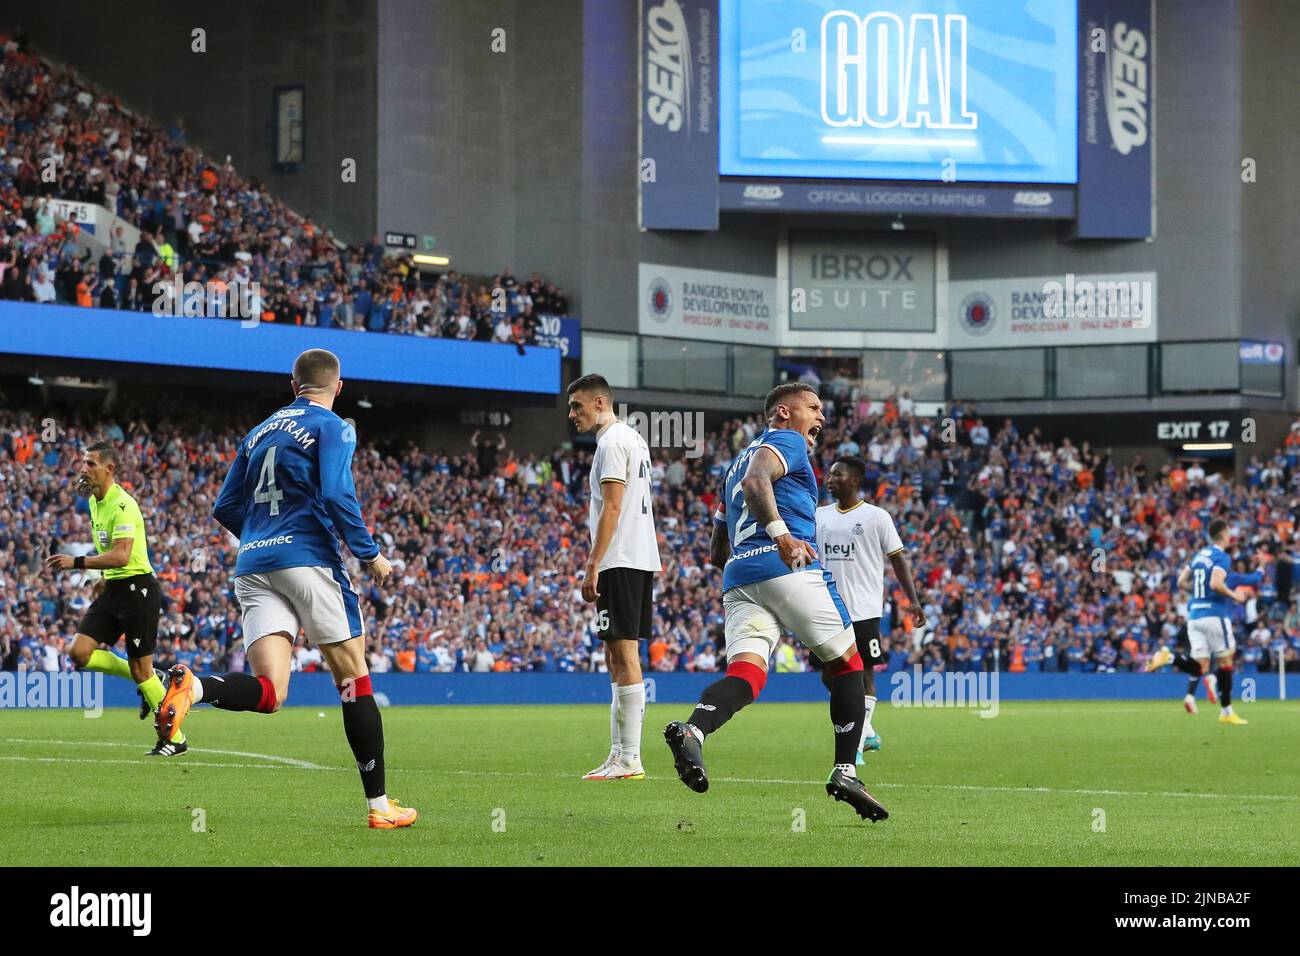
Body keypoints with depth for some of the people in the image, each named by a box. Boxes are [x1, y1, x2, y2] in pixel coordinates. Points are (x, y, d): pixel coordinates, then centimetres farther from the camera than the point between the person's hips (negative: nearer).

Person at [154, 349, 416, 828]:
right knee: (354, 679, 4)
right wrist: (370, 554, -4)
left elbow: (226, 508, 21)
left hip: (253, 566, 5)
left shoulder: (259, 433, 21)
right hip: (308, 559, -5)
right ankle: (379, 805, 3)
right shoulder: (333, 428, 1)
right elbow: (336, 496, -14)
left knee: (268, 693, -5)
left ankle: (193, 687, -37)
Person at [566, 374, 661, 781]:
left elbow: (612, 507, -17)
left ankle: (629, 759, -12)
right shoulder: (633, 438, 21)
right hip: (641, 560, 10)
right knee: (618, 659, 12)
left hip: (620, 562, -10)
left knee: (625, 655, -10)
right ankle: (619, 755, 13)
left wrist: (593, 566, -19)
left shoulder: (612, 441, -10)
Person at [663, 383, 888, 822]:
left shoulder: (739, 460, 32)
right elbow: (756, 481, -18)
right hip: (789, 569, -7)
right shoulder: (787, 441, 7)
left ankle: (692, 730, -41)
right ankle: (845, 771, 2)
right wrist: (781, 534, -31)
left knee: (746, 672, -12)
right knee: (847, 665, 8)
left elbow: (718, 554, 34)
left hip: (738, 576, 7)